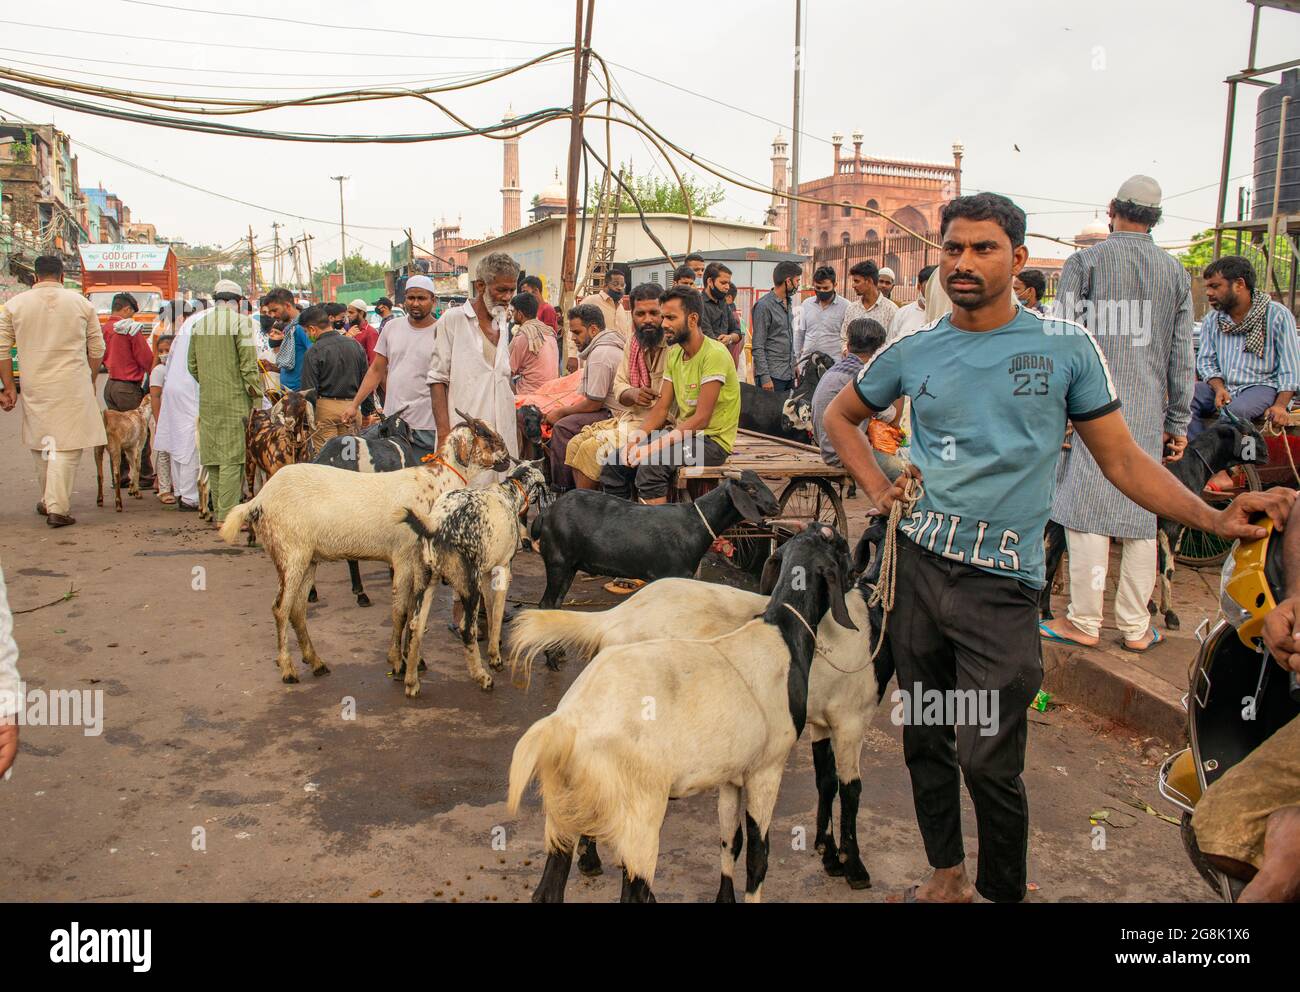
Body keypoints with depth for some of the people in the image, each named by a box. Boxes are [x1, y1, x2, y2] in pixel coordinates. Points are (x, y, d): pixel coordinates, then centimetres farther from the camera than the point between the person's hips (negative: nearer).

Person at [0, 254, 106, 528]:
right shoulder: (81, 303, 2)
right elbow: (97, 349, 5)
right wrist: (90, 382, 17)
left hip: (34, 387, 2)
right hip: (73, 387, -2)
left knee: (40, 444, 16)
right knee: (67, 445, -1)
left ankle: (49, 501, 28)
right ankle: (58, 507, -7)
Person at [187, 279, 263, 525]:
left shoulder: (200, 323, 12)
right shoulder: (241, 321, -7)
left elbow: (192, 364, 14)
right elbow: (248, 364, -12)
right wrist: (256, 393, -4)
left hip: (207, 400, 6)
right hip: (234, 399, -6)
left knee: (214, 456, 11)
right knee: (232, 457, -5)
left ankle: (218, 511, 17)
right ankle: (227, 514, -7)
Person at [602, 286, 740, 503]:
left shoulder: (714, 354, -17)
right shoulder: (674, 354, 10)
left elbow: (701, 419, -21)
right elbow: (661, 408, 8)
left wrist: (655, 446, -25)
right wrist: (637, 438, -10)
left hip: (712, 439, -8)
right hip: (682, 434, 8)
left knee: (650, 463, -31)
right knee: (615, 464, -5)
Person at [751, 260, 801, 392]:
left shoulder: (789, 303, 15)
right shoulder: (764, 306, -12)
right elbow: (758, 347, -15)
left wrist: (794, 364, 19)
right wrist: (765, 377, -20)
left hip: (789, 374, 8)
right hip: (773, 376, -8)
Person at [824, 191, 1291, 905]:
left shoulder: (1065, 346, 0)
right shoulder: (912, 353, 5)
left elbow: (1122, 458, 2)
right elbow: (839, 417, 20)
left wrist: (1214, 518, -11)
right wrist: (878, 490, 6)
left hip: (1001, 584, -3)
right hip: (916, 564, 3)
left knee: (988, 762, -5)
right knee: (925, 740, 14)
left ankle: (1004, 893, 21)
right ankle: (946, 877, 34)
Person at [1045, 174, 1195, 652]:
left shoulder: (1084, 262, -1)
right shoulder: (1176, 272, 11)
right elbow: (1181, 357, 11)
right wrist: (1178, 423, 17)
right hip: (1149, 411, 4)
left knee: (1087, 510, -1)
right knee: (1141, 517, 7)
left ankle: (1084, 622, 4)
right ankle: (1135, 626, 13)